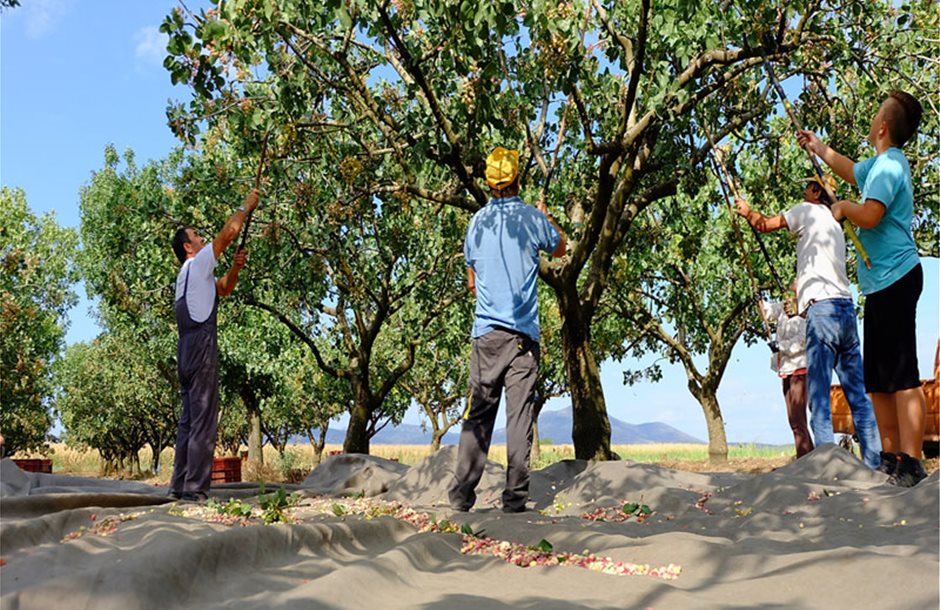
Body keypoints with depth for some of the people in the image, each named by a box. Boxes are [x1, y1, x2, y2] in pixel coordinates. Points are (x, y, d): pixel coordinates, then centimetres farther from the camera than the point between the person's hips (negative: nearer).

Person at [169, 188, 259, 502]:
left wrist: (236, 267, 15)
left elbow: (224, 289, 32)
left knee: (189, 419, 9)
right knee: (203, 420, -12)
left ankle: (180, 485, 10)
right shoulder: (196, 264, -1)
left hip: (187, 349, 10)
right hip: (201, 345, -10)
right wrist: (246, 206, 11)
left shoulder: (190, 274, 25)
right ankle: (195, 489, -14)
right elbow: (229, 232, -2)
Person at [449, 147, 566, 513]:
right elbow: (559, 247, 23)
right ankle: (515, 498, -2)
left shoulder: (477, 222, 8)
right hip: (523, 332, -2)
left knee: (478, 414, 6)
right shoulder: (532, 218, 1)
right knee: (520, 414, -2)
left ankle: (462, 494, 5)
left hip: (486, 332, 2)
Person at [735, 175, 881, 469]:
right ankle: (875, 462, 6)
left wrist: (746, 211, 26)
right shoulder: (835, 224, 27)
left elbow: (765, 224, 8)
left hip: (822, 309, -8)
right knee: (858, 394, 7)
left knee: (819, 397, -9)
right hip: (846, 309, 8)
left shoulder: (808, 211, 5)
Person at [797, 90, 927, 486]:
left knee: (901, 375, -12)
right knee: (878, 378, 11)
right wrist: (818, 148, 46)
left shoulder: (889, 166, -13)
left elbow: (869, 216, -27)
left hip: (894, 279, -10)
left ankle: (911, 465, -12)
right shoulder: (881, 164, 18)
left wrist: (843, 208, -7)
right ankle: (892, 457, 15)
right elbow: (851, 172, 40)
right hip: (883, 281, 10)